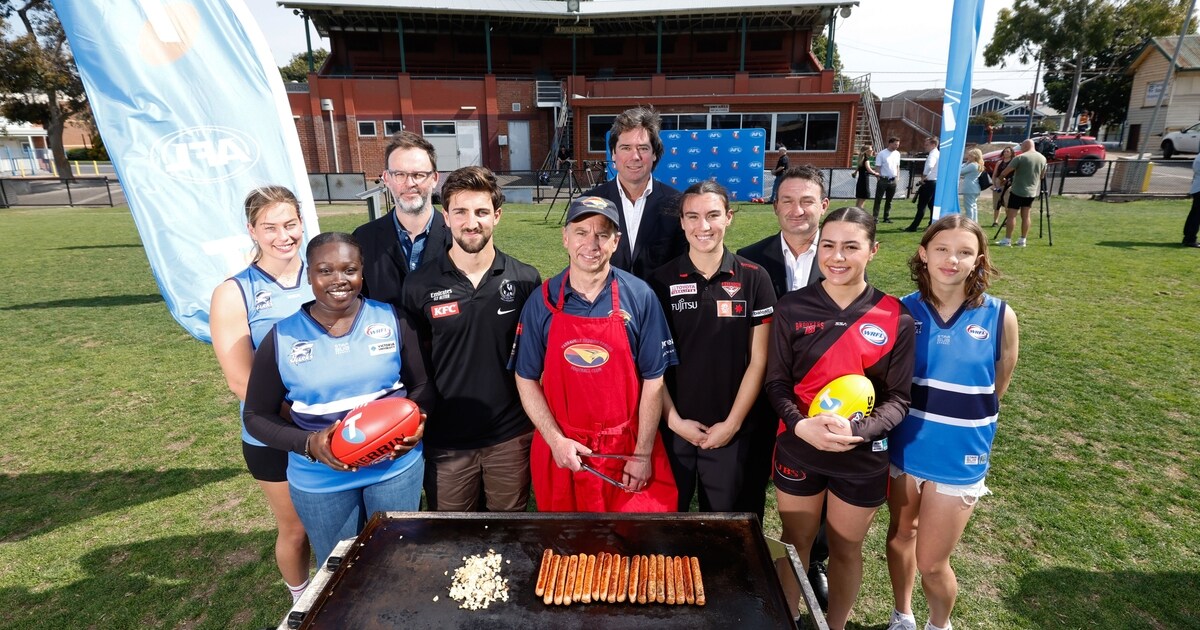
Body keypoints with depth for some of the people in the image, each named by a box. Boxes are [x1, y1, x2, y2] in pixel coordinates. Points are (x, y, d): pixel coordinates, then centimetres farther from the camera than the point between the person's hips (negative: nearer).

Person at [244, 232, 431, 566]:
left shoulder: (392, 319, -7)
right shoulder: (282, 338, -7)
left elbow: (422, 384, 1)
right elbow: (256, 416, -1)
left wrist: (416, 420, -20)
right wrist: (308, 444, -19)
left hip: (397, 467, 0)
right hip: (320, 481, 0)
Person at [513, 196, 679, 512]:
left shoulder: (640, 297, -7)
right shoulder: (542, 301, -4)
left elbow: (653, 380, -4)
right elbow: (526, 379, 1)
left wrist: (643, 454, -5)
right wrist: (555, 440, -8)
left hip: (626, 448, -1)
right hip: (562, 451, 1)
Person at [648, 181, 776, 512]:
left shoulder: (754, 279, -5)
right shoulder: (661, 281, -6)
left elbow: (758, 360, -4)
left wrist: (732, 422, -6)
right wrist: (674, 420, -8)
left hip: (730, 429, 0)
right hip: (673, 427, 0)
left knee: (722, 514, 18)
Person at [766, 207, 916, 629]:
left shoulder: (896, 318, -8)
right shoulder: (791, 309, -8)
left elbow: (899, 398, -6)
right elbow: (776, 382, -6)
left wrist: (856, 432, -23)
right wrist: (800, 424, -24)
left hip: (864, 458, 0)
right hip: (797, 449, 0)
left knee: (846, 549, 20)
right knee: (795, 544, 19)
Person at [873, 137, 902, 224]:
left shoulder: (897, 154, 9)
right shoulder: (882, 154, -7)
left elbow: (897, 166, 17)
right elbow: (878, 167, -7)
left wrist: (897, 177, 10)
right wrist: (879, 178, -11)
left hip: (893, 180, 5)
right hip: (883, 180, -5)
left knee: (889, 200, 11)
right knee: (878, 199, -3)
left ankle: (886, 217, 18)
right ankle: (875, 217, -1)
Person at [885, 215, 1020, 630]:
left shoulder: (999, 317, -11)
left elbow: (996, 390, 3)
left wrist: (957, 421, 8)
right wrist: (919, 419, -2)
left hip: (961, 456, -1)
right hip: (904, 447, 2)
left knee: (932, 563, 7)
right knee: (901, 535, 20)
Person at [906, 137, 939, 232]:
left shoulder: (932, 155, -16)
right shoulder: (938, 154, 15)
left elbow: (929, 166, -35)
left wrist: (923, 177, -24)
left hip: (929, 182, -10)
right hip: (935, 181, 10)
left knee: (922, 205, -8)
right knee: (932, 204, 15)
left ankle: (914, 226, -8)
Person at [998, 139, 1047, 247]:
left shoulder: (1021, 157, -14)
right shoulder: (1042, 158, 7)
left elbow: (1006, 171, -12)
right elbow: (1042, 175, 15)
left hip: (1018, 190, -7)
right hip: (1033, 191, 7)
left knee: (1011, 214, -2)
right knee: (1025, 215, 9)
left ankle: (1007, 240, -3)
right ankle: (1022, 240, 11)